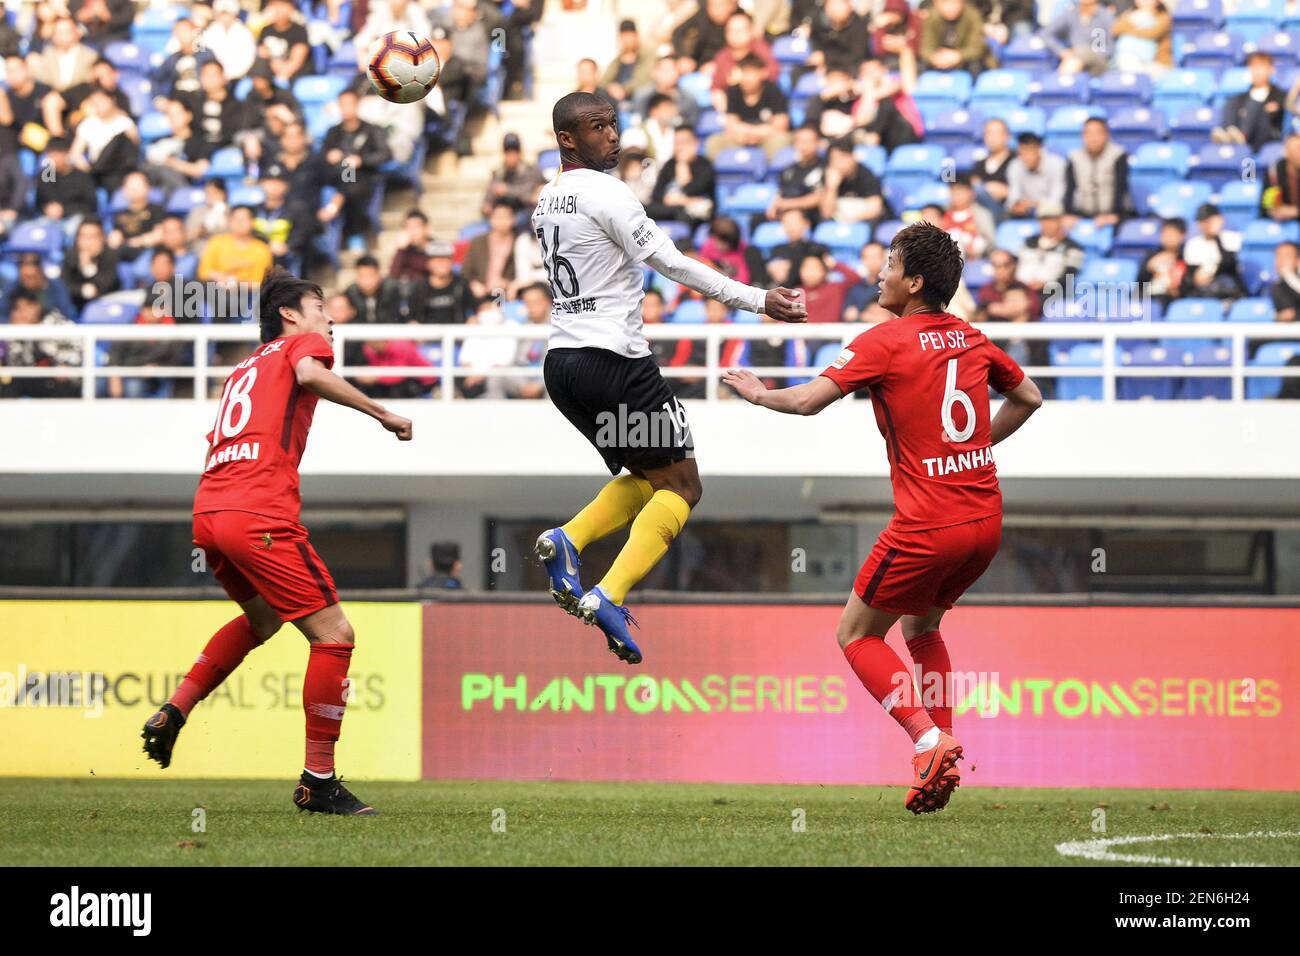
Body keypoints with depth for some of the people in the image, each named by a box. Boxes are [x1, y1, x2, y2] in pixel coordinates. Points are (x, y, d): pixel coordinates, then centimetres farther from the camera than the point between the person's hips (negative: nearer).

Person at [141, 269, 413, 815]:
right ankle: (318, 781, -7)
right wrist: (382, 413, -10)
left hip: (208, 511, 9)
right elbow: (310, 373, -15)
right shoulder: (301, 343, 10)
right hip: (260, 515, -9)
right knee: (334, 633, -5)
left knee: (263, 619, 33)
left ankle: (172, 713, 25)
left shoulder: (244, 370, 30)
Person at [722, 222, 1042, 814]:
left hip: (927, 527, -7)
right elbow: (1028, 398, 24)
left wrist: (757, 393, 5)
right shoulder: (971, 339, 10)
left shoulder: (885, 342, -9)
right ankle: (942, 760, 17)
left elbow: (809, 400, -14)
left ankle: (928, 740, -9)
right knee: (921, 627, 27)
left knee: (856, 635, 10)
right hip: (985, 520, 7)